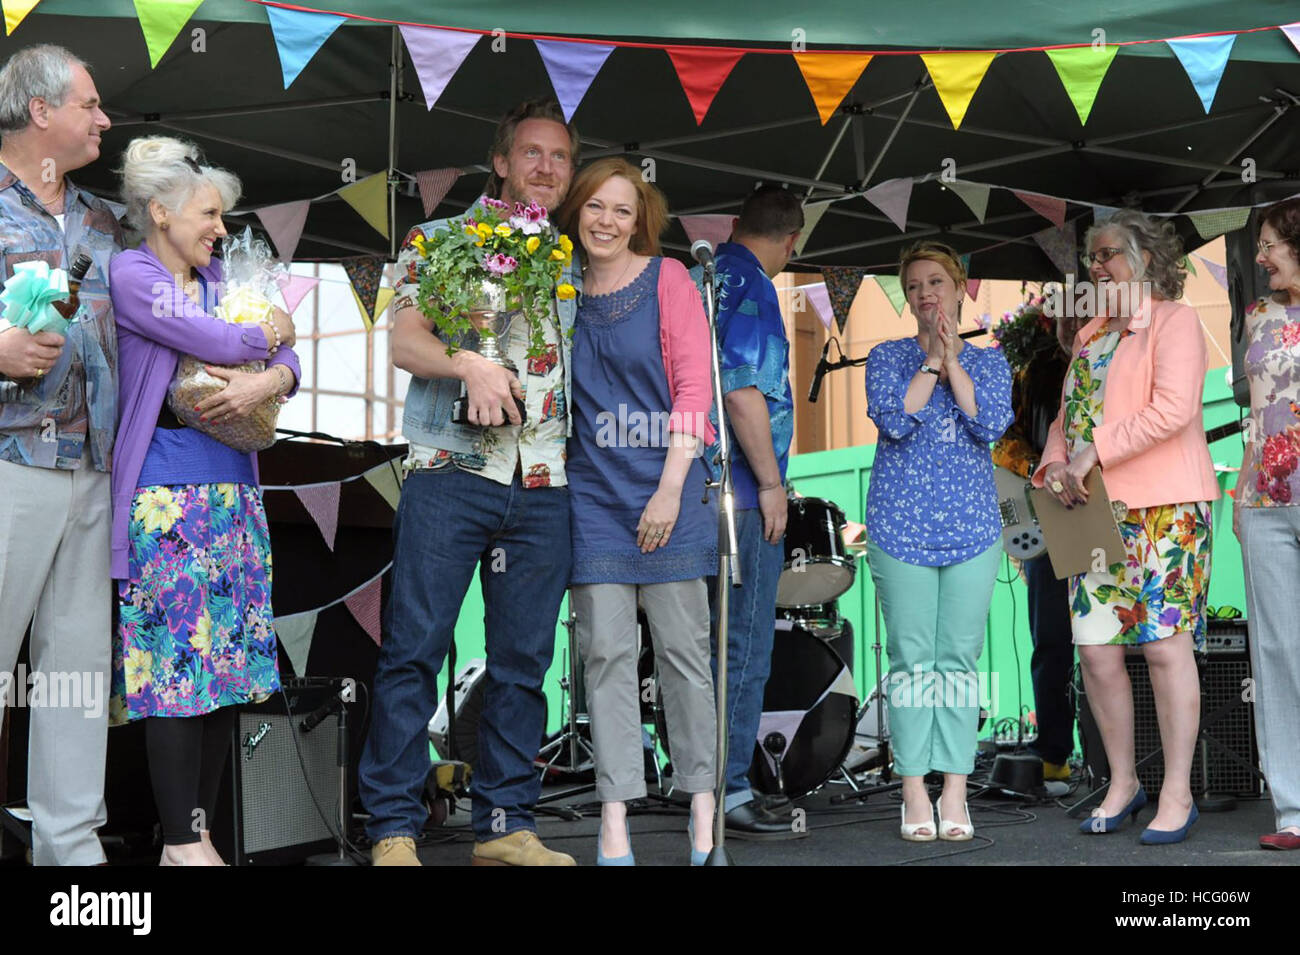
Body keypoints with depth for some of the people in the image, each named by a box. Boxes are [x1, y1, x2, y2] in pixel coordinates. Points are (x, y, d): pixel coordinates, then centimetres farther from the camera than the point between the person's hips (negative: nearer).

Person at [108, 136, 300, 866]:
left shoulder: (218, 280, 19)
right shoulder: (132, 274, -2)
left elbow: (287, 358, 12)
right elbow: (215, 340, -13)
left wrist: (267, 383, -10)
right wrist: (269, 332, 7)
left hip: (234, 489, 7)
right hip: (165, 494, -7)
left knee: (231, 663, 5)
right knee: (176, 663, -7)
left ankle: (200, 836, 13)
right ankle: (181, 844, 0)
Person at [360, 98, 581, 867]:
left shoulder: (572, 266, 19)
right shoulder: (438, 241, 7)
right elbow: (406, 342, -3)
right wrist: (468, 362, -21)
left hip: (545, 487, 4)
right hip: (451, 473, -4)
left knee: (524, 660, 5)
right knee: (415, 650, -6)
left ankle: (506, 824, 13)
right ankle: (394, 828, 0)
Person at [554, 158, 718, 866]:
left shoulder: (667, 279, 0)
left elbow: (695, 386, -5)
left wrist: (670, 488, -11)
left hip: (665, 484, -2)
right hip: (592, 489, 3)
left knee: (681, 644, 2)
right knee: (607, 651, 0)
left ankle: (701, 799, 13)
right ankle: (615, 816, 4)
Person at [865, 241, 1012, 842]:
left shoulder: (989, 361, 11)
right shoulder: (887, 358, 7)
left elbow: (991, 426, -7)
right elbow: (893, 421, -10)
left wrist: (952, 360, -9)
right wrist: (931, 362, -11)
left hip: (972, 526, 1)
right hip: (901, 524, -1)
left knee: (959, 659, 1)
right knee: (911, 659, -1)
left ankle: (955, 793, 7)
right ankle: (915, 792, 6)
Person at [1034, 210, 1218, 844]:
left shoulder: (1174, 321, -3)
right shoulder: (1091, 335, 20)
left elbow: (1173, 409, -17)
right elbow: (1067, 415, 22)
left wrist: (1096, 450, -19)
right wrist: (1055, 464, 2)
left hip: (1164, 507, -7)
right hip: (1097, 511, 7)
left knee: (1165, 644, -5)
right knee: (1095, 648, 3)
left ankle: (1177, 795, 5)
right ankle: (1122, 783, 18)